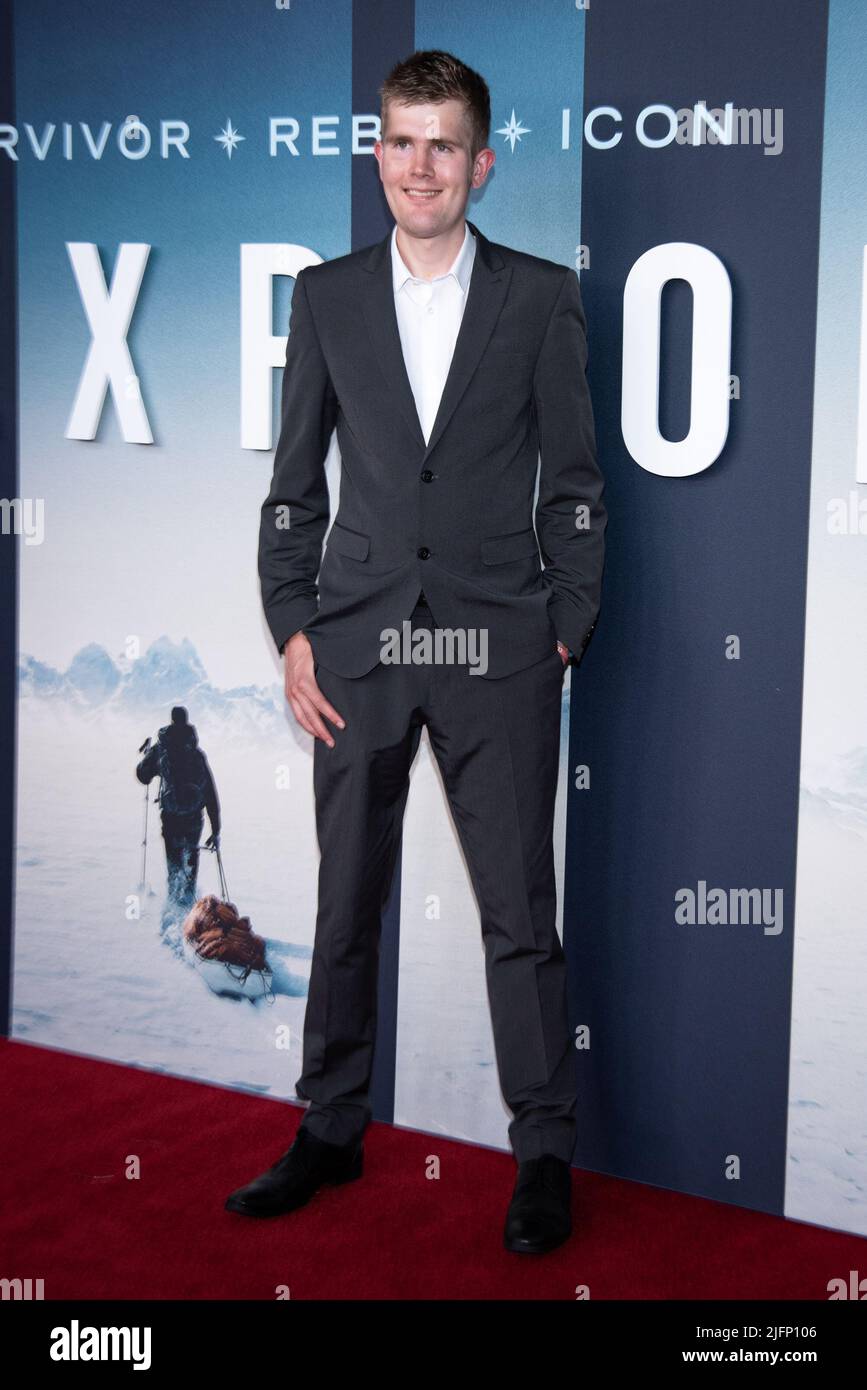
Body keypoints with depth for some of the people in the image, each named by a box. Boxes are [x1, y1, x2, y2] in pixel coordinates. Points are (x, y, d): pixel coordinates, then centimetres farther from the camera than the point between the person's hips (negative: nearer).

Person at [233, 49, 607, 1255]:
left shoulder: (540, 296, 3)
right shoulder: (326, 296, 8)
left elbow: (575, 479, 4)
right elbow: (294, 484, 9)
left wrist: (568, 630, -1)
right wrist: (292, 632, 1)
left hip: (499, 648, -2)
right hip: (359, 644, 2)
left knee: (521, 912, 3)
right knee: (345, 906, 11)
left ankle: (545, 1152, 16)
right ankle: (332, 1129, 26)